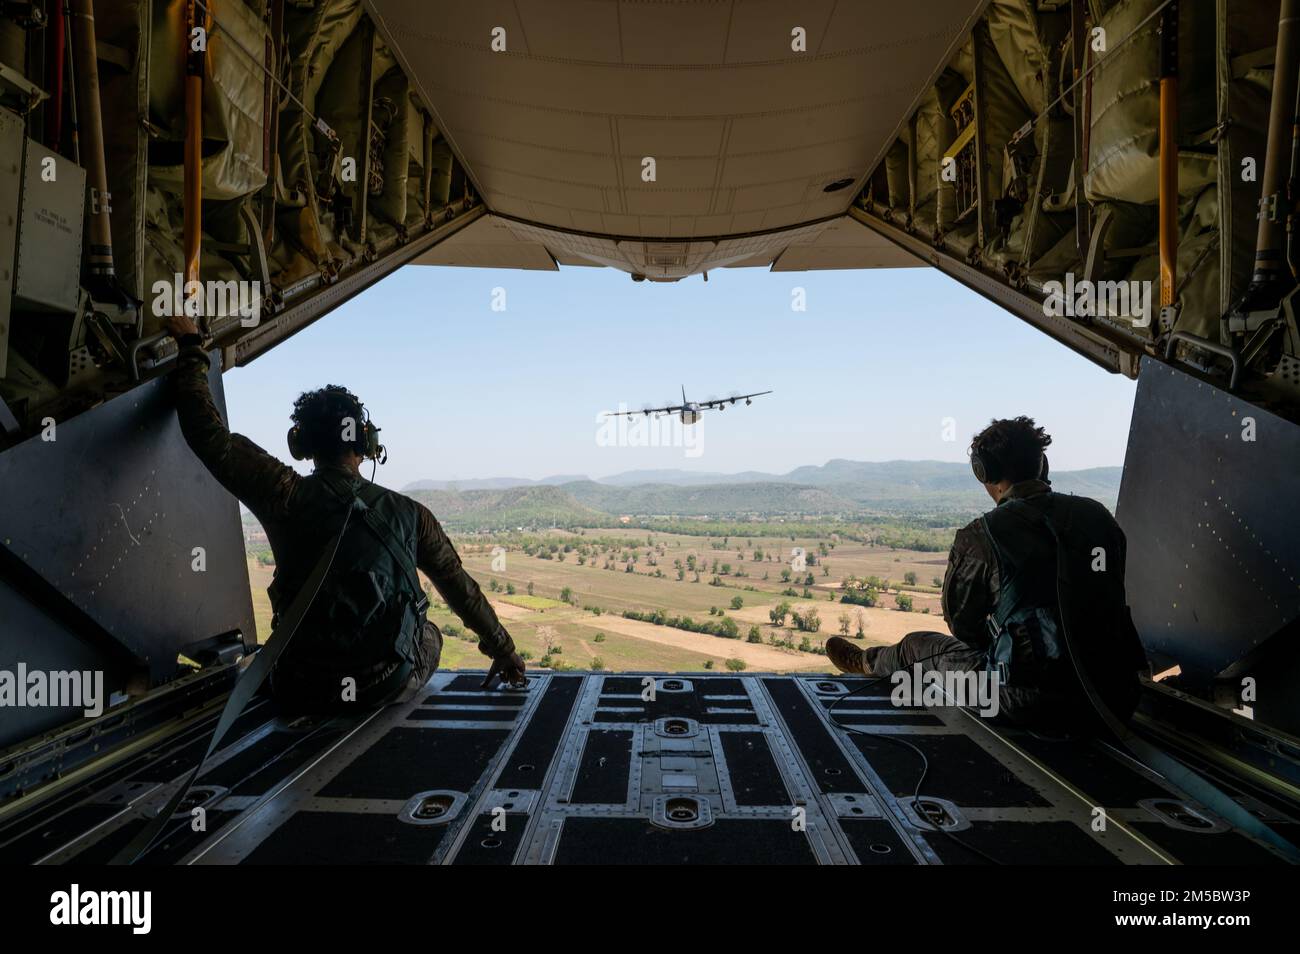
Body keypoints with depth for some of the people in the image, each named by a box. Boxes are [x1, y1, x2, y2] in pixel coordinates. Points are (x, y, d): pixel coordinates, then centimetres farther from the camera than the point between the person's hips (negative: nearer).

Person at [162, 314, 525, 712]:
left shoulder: (286, 498, -11)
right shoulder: (408, 513, -5)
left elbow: (210, 435, -4)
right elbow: (460, 587, 3)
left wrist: (191, 346, 7)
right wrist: (502, 648, 16)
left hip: (305, 693, 0)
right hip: (393, 685, 0)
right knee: (428, 633, 34)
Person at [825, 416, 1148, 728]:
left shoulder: (980, 537, -12)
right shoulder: (1098, 516, 3)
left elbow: (961, 624, 0)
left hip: (1031, 700, -5)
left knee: (916, 647, 19)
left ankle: (868, 662, 50)